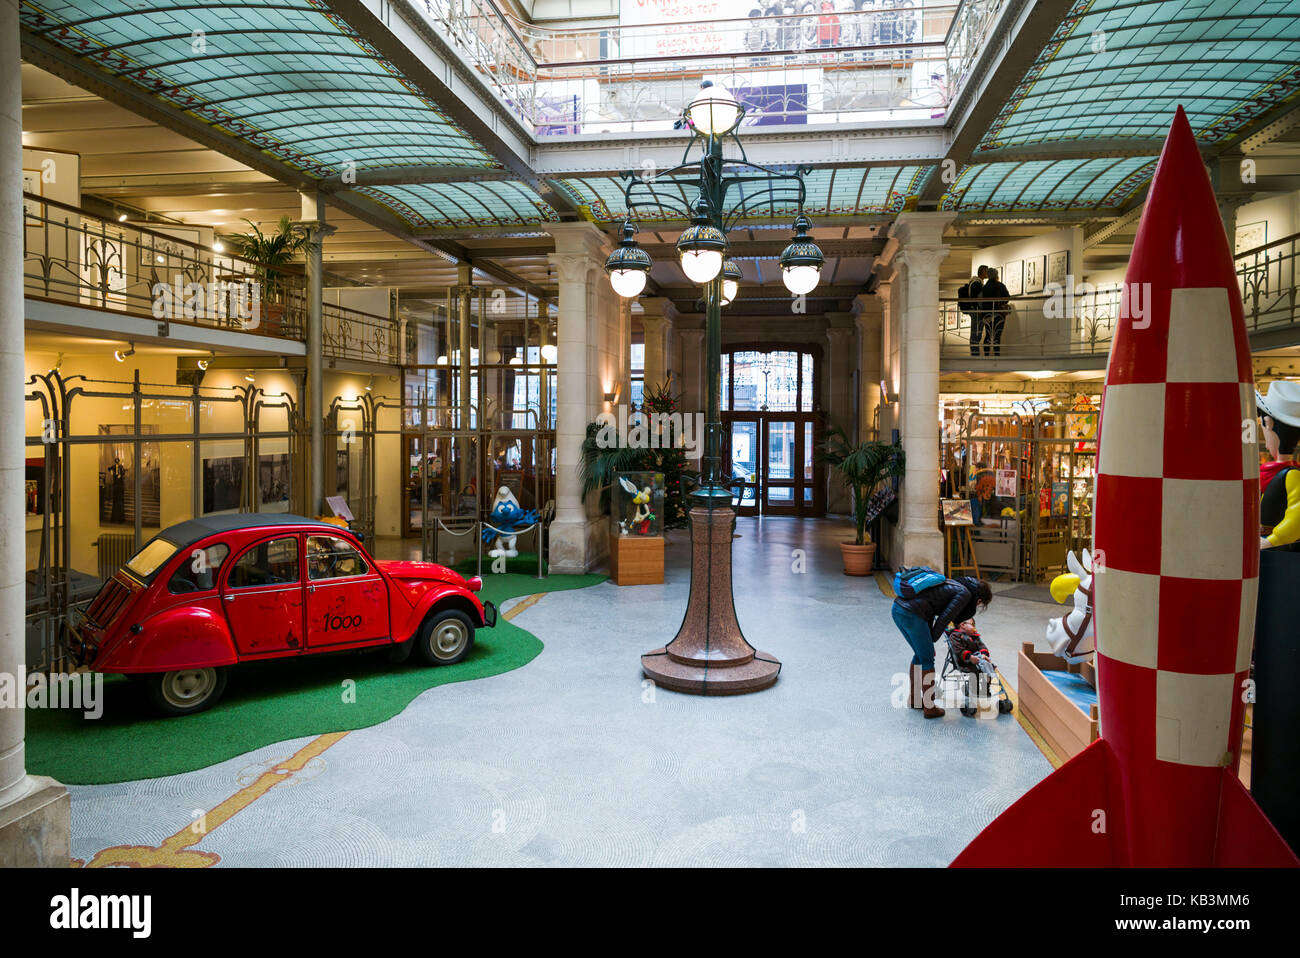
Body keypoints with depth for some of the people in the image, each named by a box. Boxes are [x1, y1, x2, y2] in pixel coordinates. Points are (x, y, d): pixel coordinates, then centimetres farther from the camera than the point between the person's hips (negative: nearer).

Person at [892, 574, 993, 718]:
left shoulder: (953, 585, 26)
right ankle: (929, 708, 14)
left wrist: (928, 642, 21)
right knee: (928, 660, 6)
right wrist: (931, 640, 7)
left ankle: (913, 699, 35)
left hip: (897, 608, 9)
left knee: (920, 654, 23)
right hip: (911, 614, -9)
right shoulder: (964, 593, 1)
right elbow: (944, 619, -7)